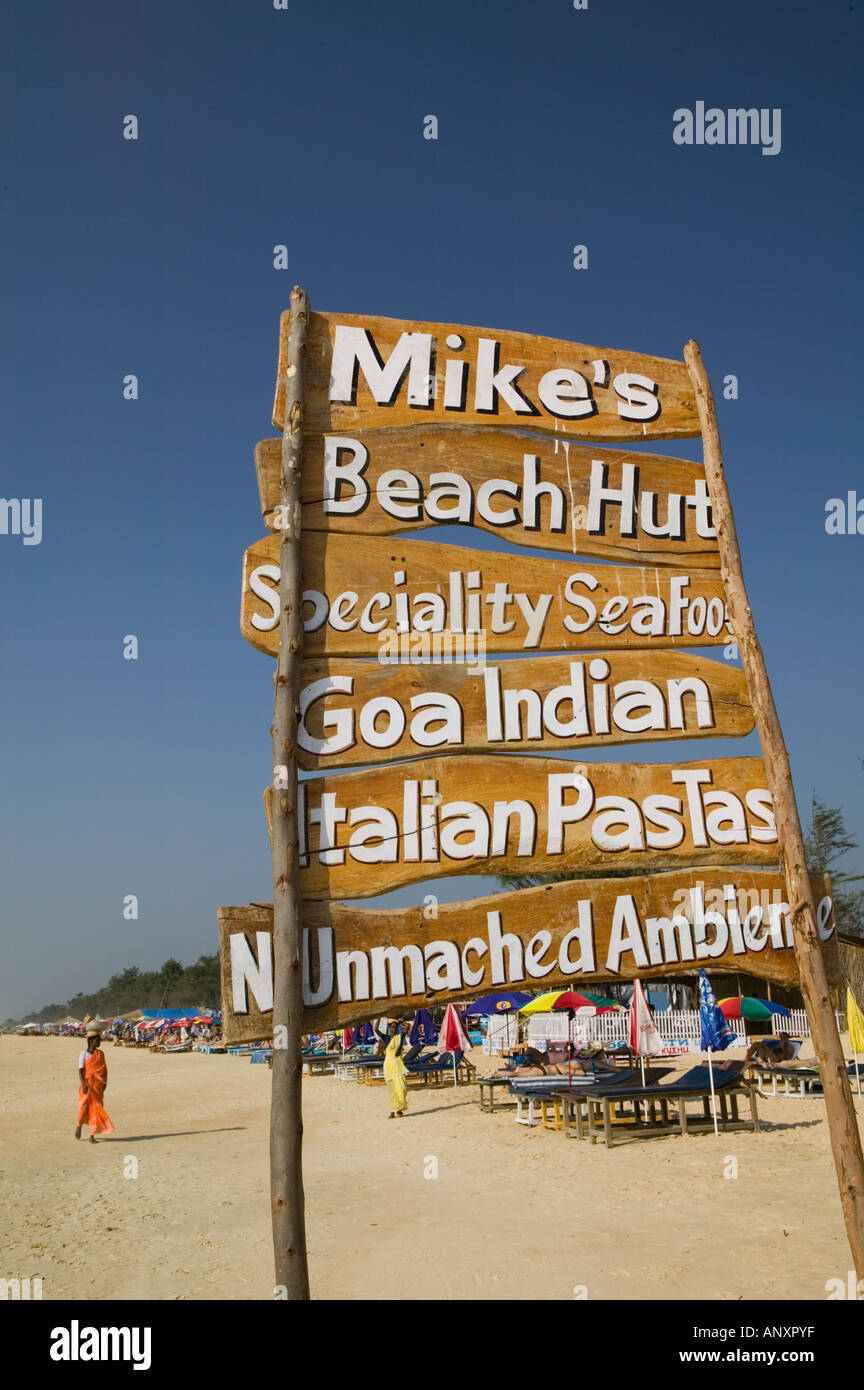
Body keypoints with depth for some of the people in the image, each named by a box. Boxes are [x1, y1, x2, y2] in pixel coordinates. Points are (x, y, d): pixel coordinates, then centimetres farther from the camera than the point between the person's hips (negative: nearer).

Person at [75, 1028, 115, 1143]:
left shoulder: (100, 1053, 9)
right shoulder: (84, 1054, -5)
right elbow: (80, 1070, -11)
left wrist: (104, 1083, 3)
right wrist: (83, 1085, -22)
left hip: (97, 1086, 4)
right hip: (87, 1085, -4)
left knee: (96, 1108, -1)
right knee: (84, 1107, -4)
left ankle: (92, 1135, 4)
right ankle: (79, 1126, 28)